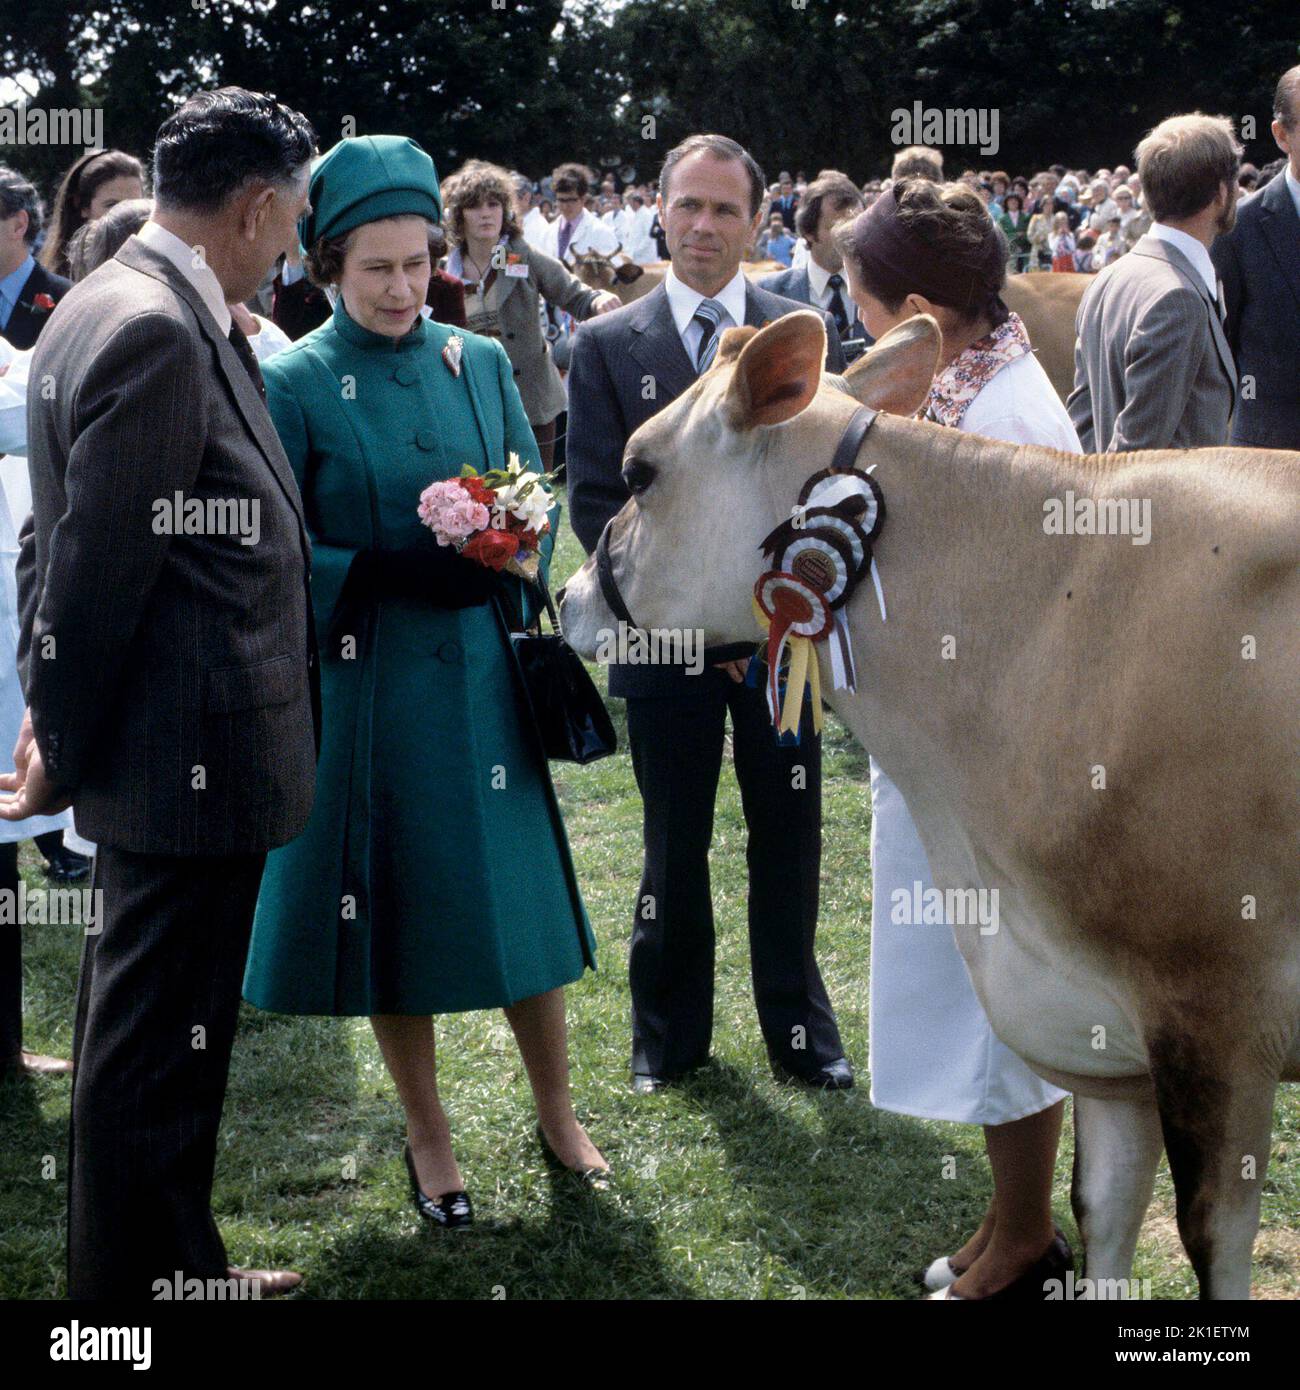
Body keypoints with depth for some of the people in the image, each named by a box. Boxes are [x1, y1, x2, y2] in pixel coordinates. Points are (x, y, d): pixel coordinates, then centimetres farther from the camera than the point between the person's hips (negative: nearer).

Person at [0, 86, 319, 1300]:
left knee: (142, 1028, 21)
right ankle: (141, 1275, 16)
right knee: (159, 1045, 3)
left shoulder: (110, 304, 10)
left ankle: (166, 1262, 36)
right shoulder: (160, 336, -22)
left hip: (153, 750, 11)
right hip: (191, 755, -11)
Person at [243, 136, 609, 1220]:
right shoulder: (292, 385, -5)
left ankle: (558, 1113, 25)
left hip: (479, 671, 3)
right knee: (392, 906, 7)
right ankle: (428, 1136, 24)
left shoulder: (480, 361, 5)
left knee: (519, 887, 7)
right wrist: (387, 573, -21)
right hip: (365, 681, -3)